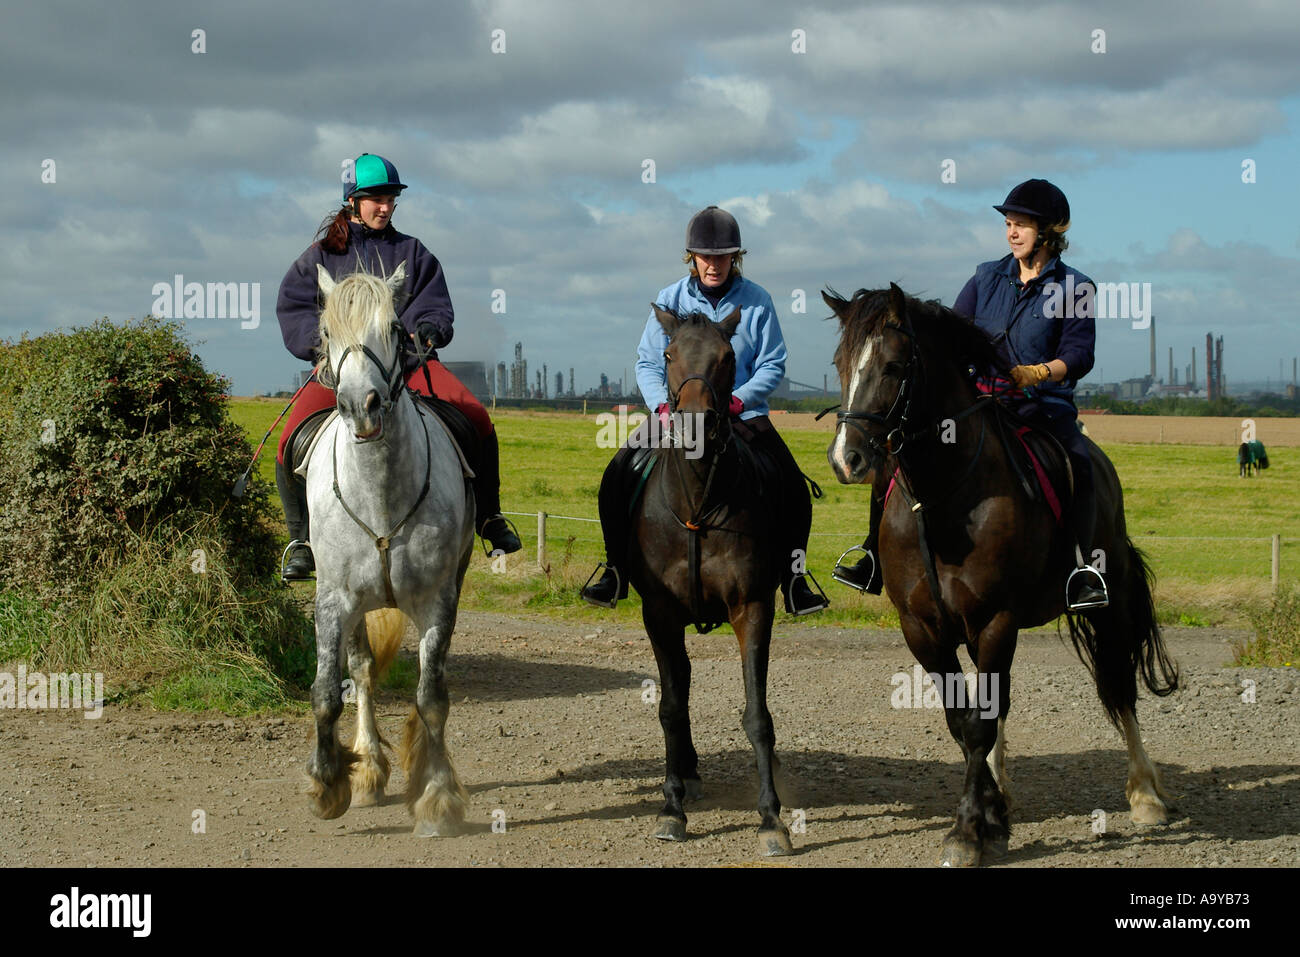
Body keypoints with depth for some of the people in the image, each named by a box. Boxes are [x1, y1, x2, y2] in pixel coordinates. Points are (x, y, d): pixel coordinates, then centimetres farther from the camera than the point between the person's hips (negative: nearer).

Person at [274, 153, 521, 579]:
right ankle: (302, 540, -8)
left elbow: (435, 306, 13)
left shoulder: (413, 253, 17)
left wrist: (425, 329, -10)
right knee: (293, 441, -26)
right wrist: (323, 338, -13)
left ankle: (489, 517, -1)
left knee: (477, 420, -20)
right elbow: (293, 312, 6)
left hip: (408, 360, 1)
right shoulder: (320, 256, 11)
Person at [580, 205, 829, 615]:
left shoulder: (757, 301, -2)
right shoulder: (671, 300, 0)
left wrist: (739, 399, -18)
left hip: (742, 413, -1)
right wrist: (661, 405, -17)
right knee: (618, 474, -16)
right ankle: (615, 573, -2)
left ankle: (794, 582, -4)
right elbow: (648, 362, 2)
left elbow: (772, 365, -1)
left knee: (794, 489, -18)